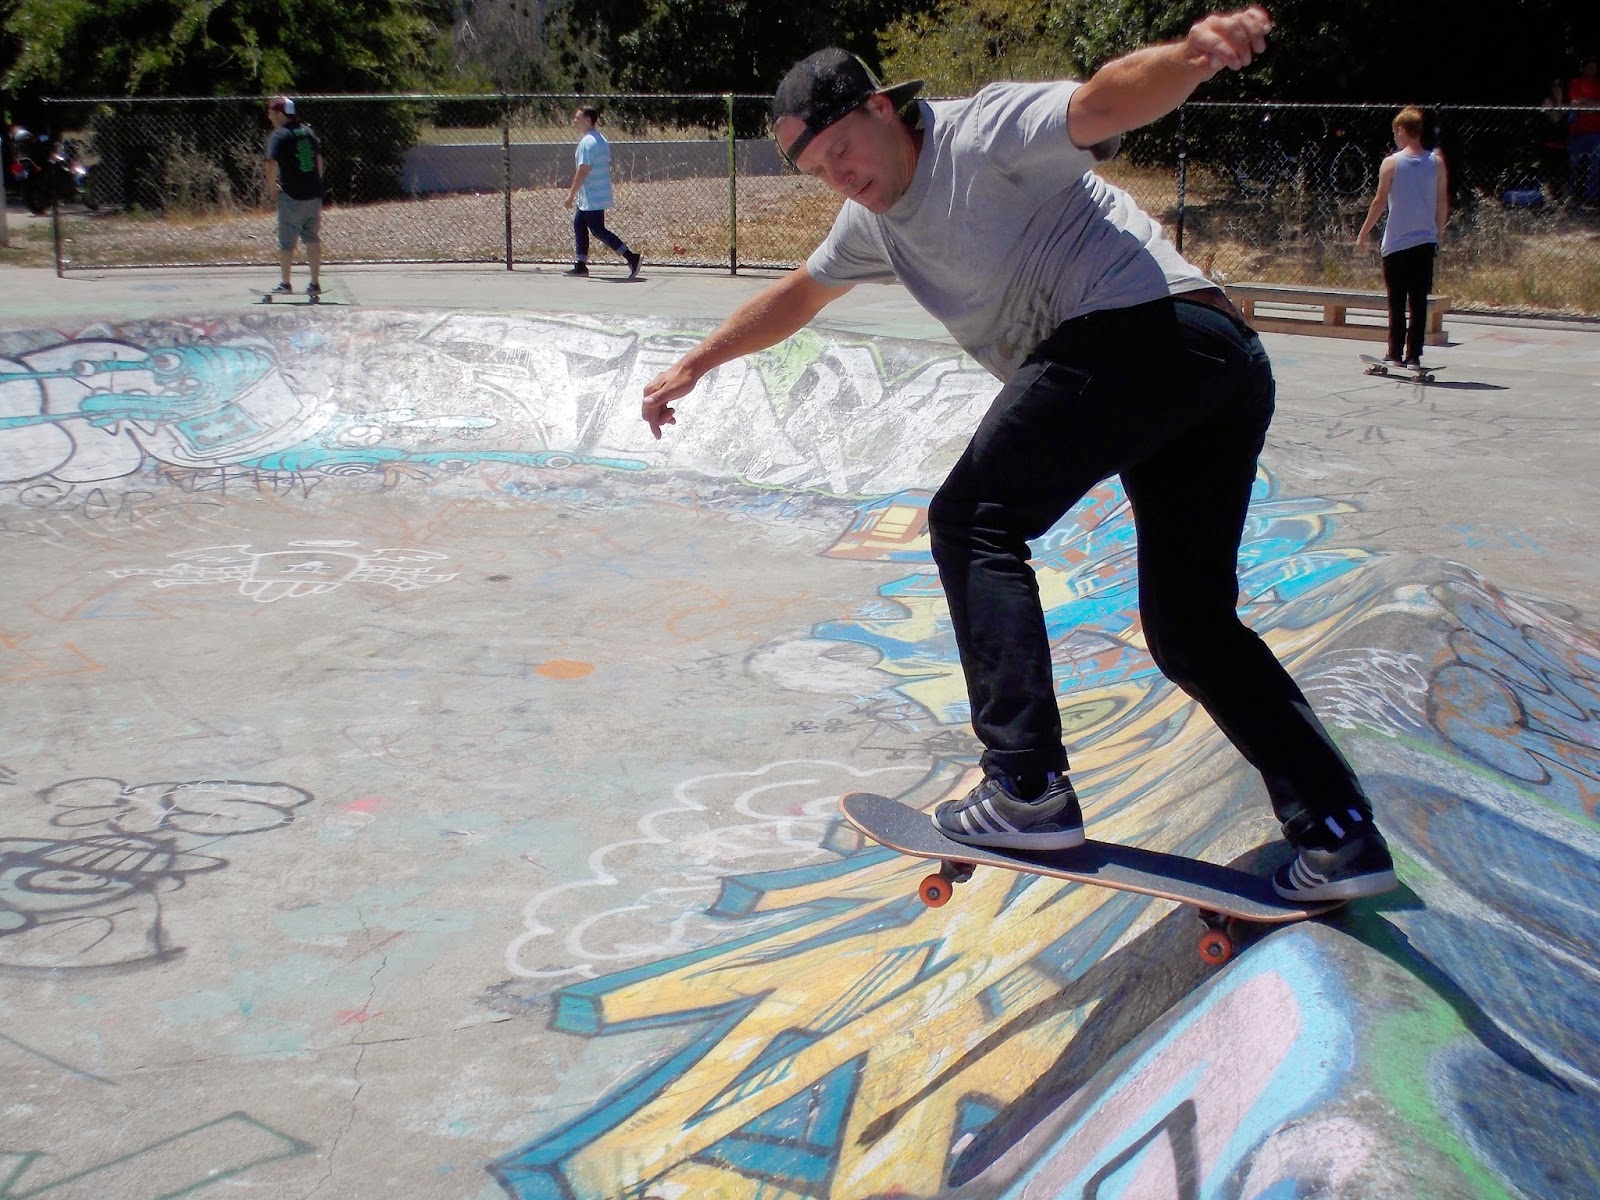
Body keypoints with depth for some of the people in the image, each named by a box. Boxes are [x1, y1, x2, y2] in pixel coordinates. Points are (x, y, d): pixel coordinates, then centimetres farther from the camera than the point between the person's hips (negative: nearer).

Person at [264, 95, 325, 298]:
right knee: (313, 240, 10)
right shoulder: (308, 131, 10)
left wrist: (272, 186, -6)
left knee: (286, 243, 5)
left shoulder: (279, 135, -10)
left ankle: (286, 284, 11)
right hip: (314, 194, 6)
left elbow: (272, 164, -21)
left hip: (292, 196, -6)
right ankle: (315, 283, 11)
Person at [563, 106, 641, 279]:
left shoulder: (586, 142, -18)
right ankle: (580, 265, 19)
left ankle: (631, 258, -11)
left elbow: (583, 171, -22)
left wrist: (571, 194, -18)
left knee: (598, 230, -7)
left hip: (592, 198, -10)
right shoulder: (601, 139, 12)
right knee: (579, 224, 16)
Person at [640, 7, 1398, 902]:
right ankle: (1341, 836, 9)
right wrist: (695, 366, 47)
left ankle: (1028, 790, -11)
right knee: (1190, 629, 11)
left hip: (1143, 329, -10)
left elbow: (1102, 105, -20)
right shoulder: (875, 221, 24)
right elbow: (797, 294, 40)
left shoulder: (984, 132, -2)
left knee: (974, 523, -6)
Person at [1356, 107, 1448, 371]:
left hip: (1396, 243, -2)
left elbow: (1379, 202, -5)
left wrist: (1363, 233, 4)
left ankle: (1396, 354, 6)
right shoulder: (1436, 161, 4)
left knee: (1396, 302, 5)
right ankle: (1414, 356, 2)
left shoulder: (1391, 163, -6)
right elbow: (1443, 202, 7)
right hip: (1426, 241, 3)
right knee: (1419, 302, 4)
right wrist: (1440, 232, 20)